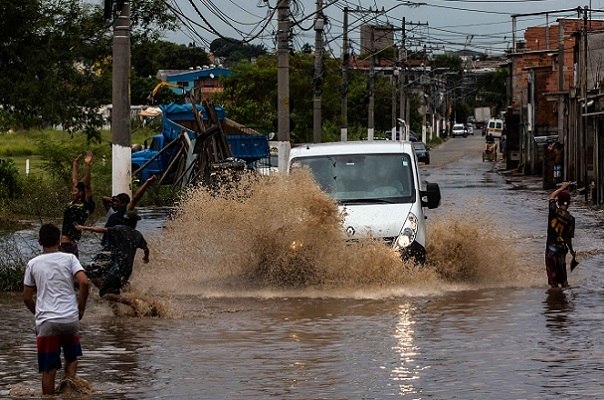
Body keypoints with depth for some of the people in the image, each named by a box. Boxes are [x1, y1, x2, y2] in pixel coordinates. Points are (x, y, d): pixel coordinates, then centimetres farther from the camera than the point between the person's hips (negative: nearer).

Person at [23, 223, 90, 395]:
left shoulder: (33, 264, 6)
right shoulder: (69, 258, 2)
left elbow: (27, 297, 8)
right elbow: (84, 282, -11)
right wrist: (81, 309, 2)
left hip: (46, 322, 0)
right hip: (70, 319, 0)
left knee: (49, 369, 3)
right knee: (72, 356, 21)